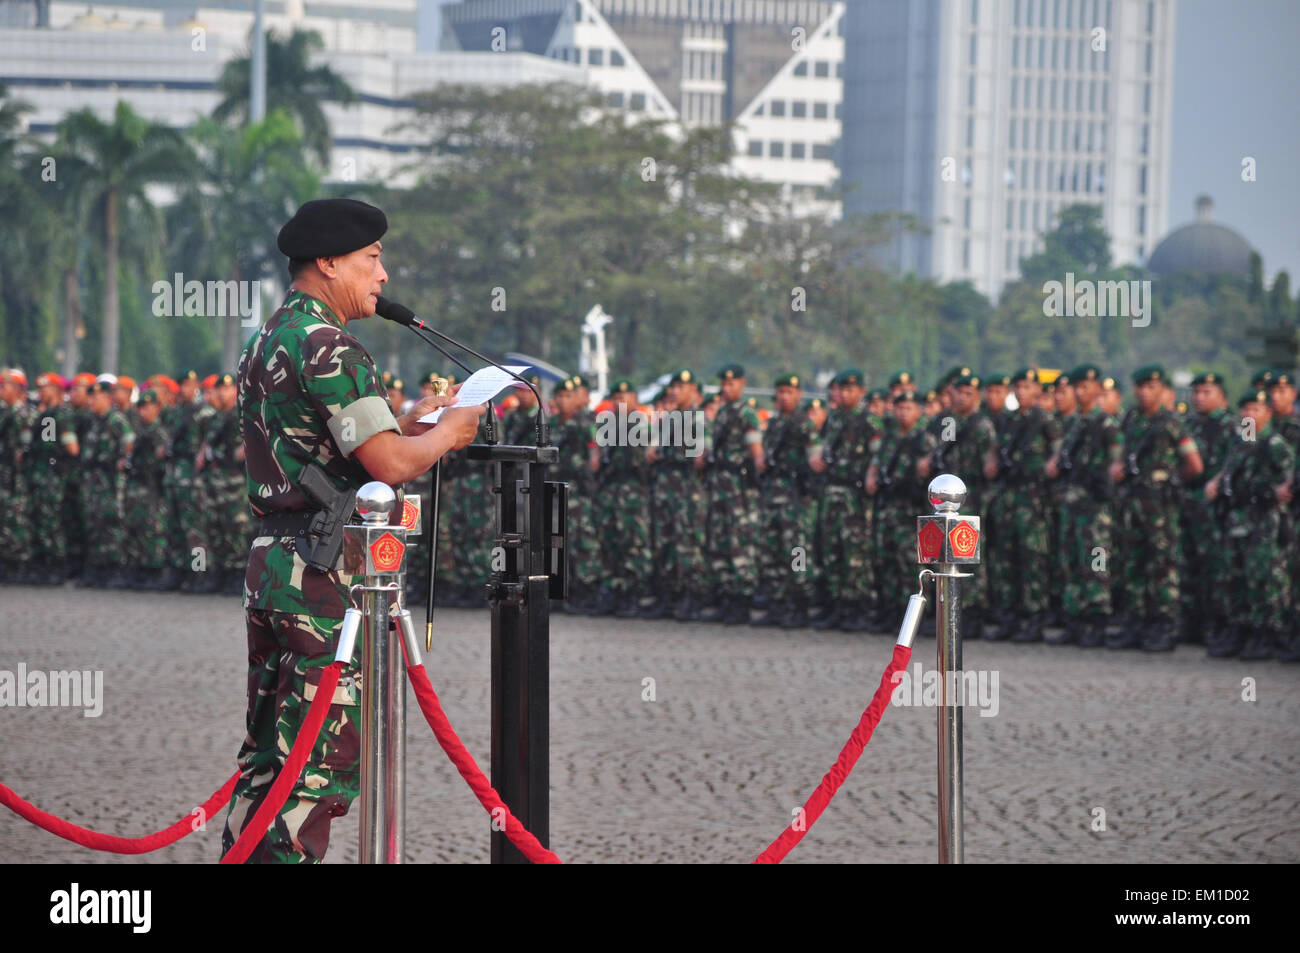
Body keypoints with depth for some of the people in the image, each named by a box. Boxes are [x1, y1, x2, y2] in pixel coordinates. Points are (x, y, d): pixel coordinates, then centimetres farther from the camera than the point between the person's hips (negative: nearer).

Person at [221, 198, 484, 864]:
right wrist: (446, 434, -1)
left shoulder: (267, 341, 17)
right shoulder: (326, 346, -15)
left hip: (268, 562, 10)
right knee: (322, 758, -6)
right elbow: (390, 464, -20)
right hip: (326, 576, -10)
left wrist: (409, 421, 18)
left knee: (269, 754, 14)